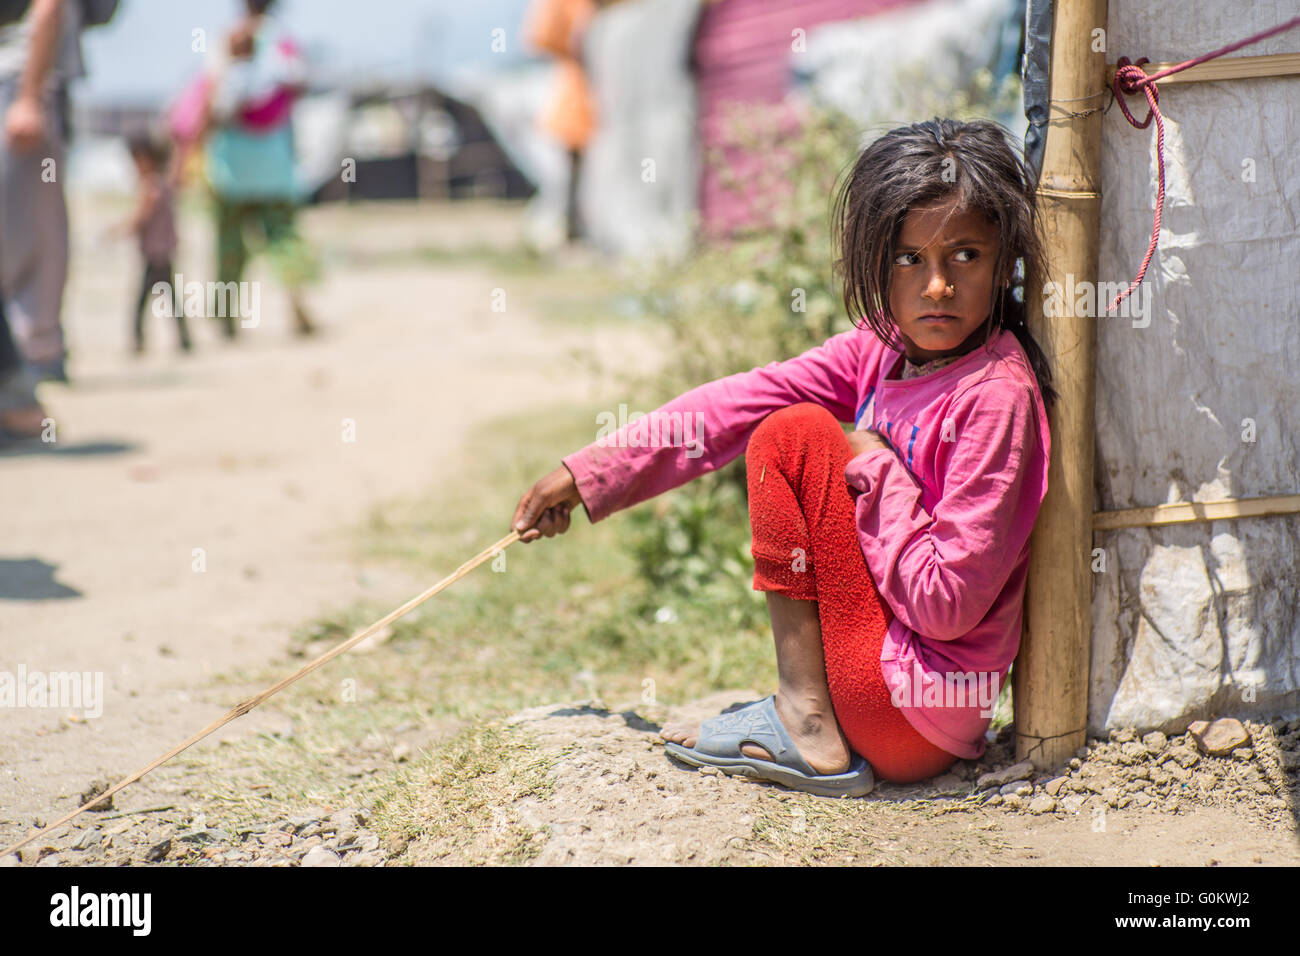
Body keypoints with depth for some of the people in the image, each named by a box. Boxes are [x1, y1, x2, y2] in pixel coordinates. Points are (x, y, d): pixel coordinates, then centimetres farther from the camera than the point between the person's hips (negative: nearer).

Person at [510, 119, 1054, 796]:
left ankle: (805, 723, -6)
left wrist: (875, 466, -13)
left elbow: (947, 602, -23)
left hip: (911, 707, -8)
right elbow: (739, 404, 3)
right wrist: (587, 473, 2)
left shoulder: (997, 394, -20)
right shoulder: (883, 348, 2)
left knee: (796, 434, -11)